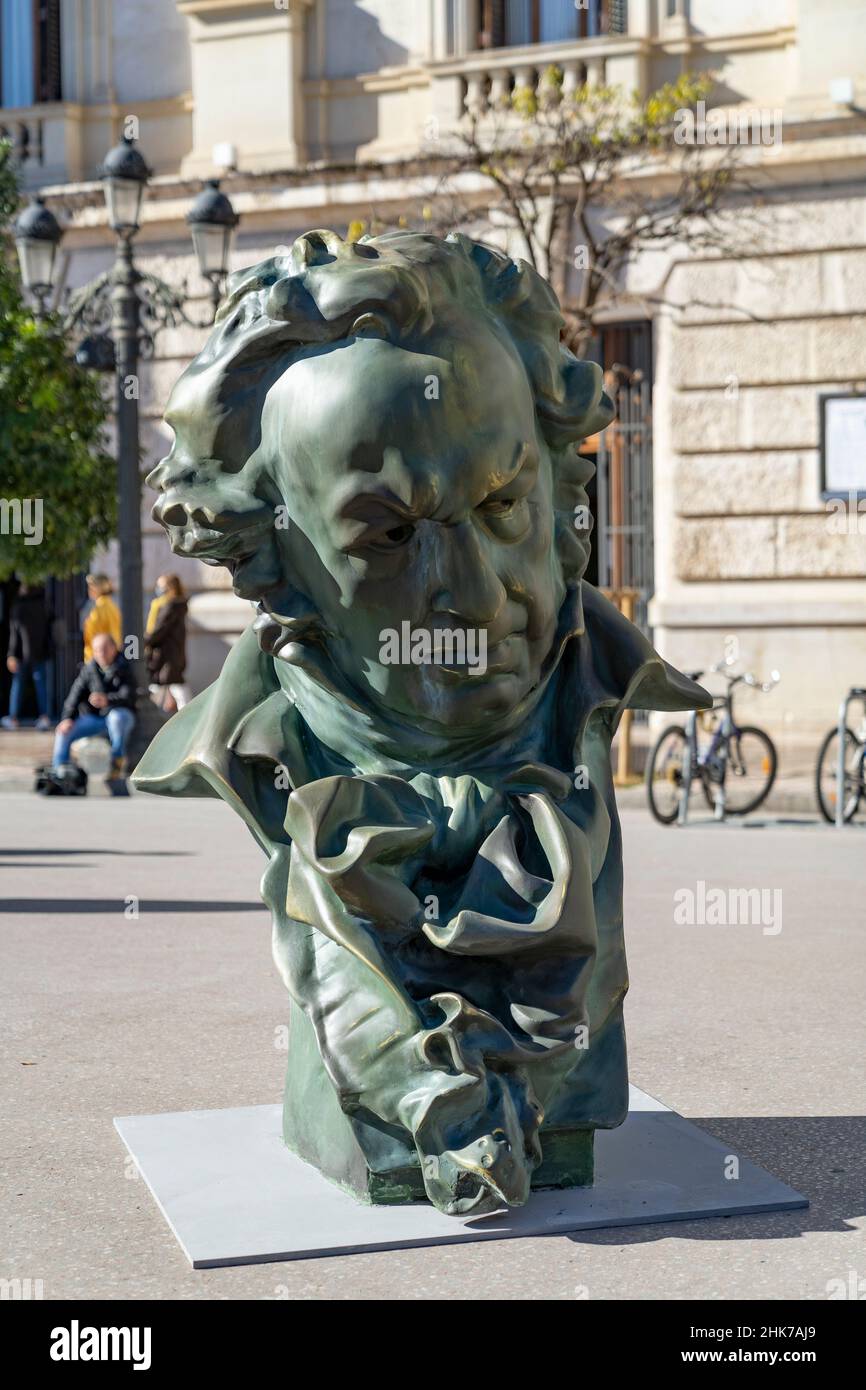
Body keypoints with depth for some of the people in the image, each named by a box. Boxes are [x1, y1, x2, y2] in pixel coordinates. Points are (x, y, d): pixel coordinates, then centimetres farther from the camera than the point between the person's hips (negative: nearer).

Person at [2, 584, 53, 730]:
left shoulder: (18, 607, -9)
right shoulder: (43, 607, 3)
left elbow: (15, 634, -12)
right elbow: (48, 631, 7)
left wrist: (12, 654, -10)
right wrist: (47, 652, 13)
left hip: (23, 653, -3)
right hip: (41, 652, 3)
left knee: (18, 683, 6)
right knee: (41, 684, 6)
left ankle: (13, 718, 10)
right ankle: (44, 717, -1)